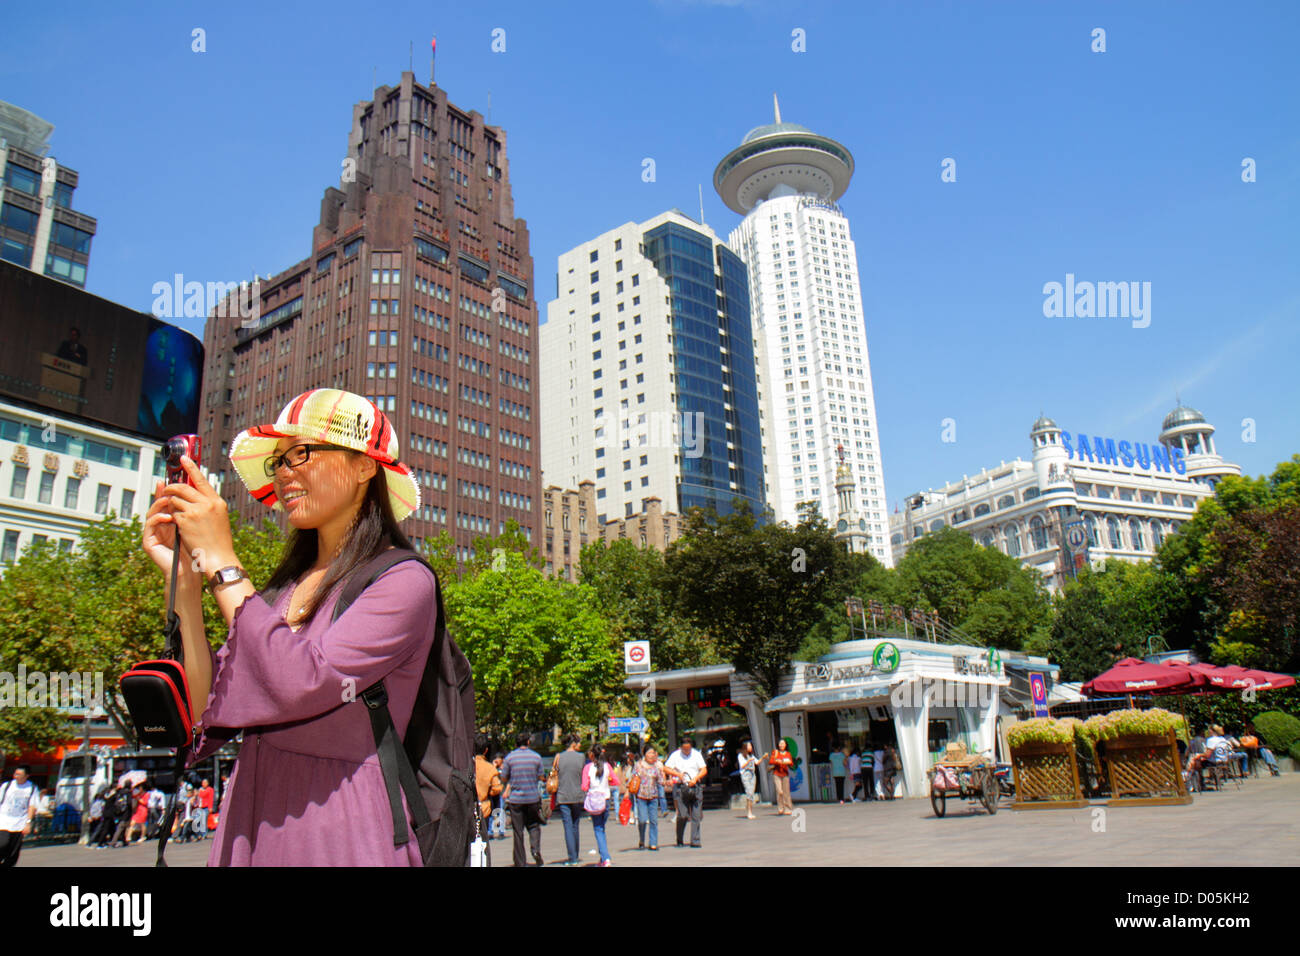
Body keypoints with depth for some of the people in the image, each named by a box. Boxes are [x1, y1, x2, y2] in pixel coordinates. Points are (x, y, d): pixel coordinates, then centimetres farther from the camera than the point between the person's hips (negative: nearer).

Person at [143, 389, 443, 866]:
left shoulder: (404, 581, -11)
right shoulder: (285, 586, 8)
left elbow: (300, 684, -23)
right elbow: (206, 714, 4)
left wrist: (221, 561, -14)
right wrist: (184, 579, -2)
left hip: (339, 832, -5)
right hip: (250, 820, 6)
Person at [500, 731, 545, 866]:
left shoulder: (510, 757, -2)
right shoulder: (536, 757, 0)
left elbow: (504, 778, 1)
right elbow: (540, 777, 5)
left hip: (515, 798, -1)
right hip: (533, 797, 1)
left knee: (518, 831, 5)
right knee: (534, 826, 15)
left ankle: (520, 862, 6)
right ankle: (536, 848, -9)